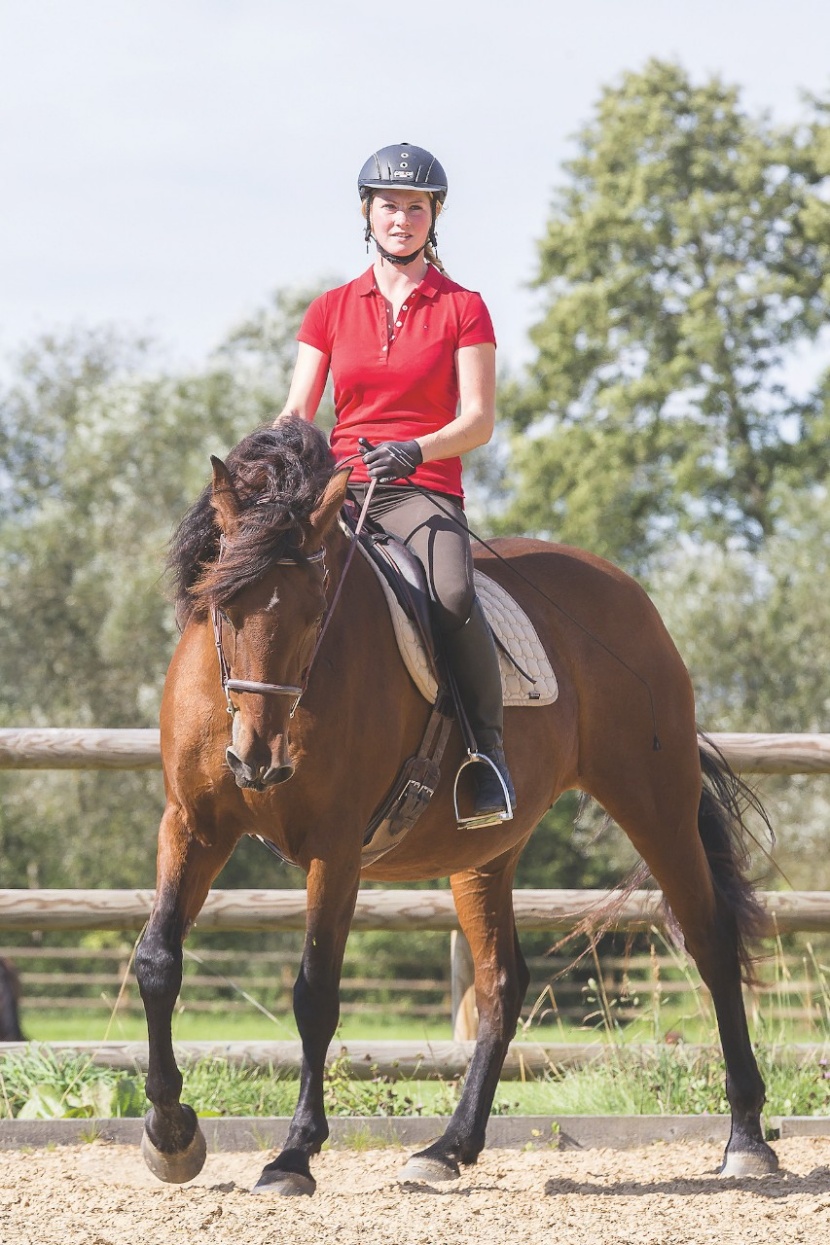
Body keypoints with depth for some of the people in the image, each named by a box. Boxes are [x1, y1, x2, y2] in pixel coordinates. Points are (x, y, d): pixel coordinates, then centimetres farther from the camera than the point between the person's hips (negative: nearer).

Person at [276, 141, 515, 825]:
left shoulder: (462, 309, 8)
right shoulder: (331, 310, 16)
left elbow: (479, 420, -1)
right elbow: (297, 411, 10)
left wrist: (416, 450, -20)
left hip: (426, 492, -3)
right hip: (339, 487, 3)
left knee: (453, 596, -35)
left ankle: (488, 745, -19)